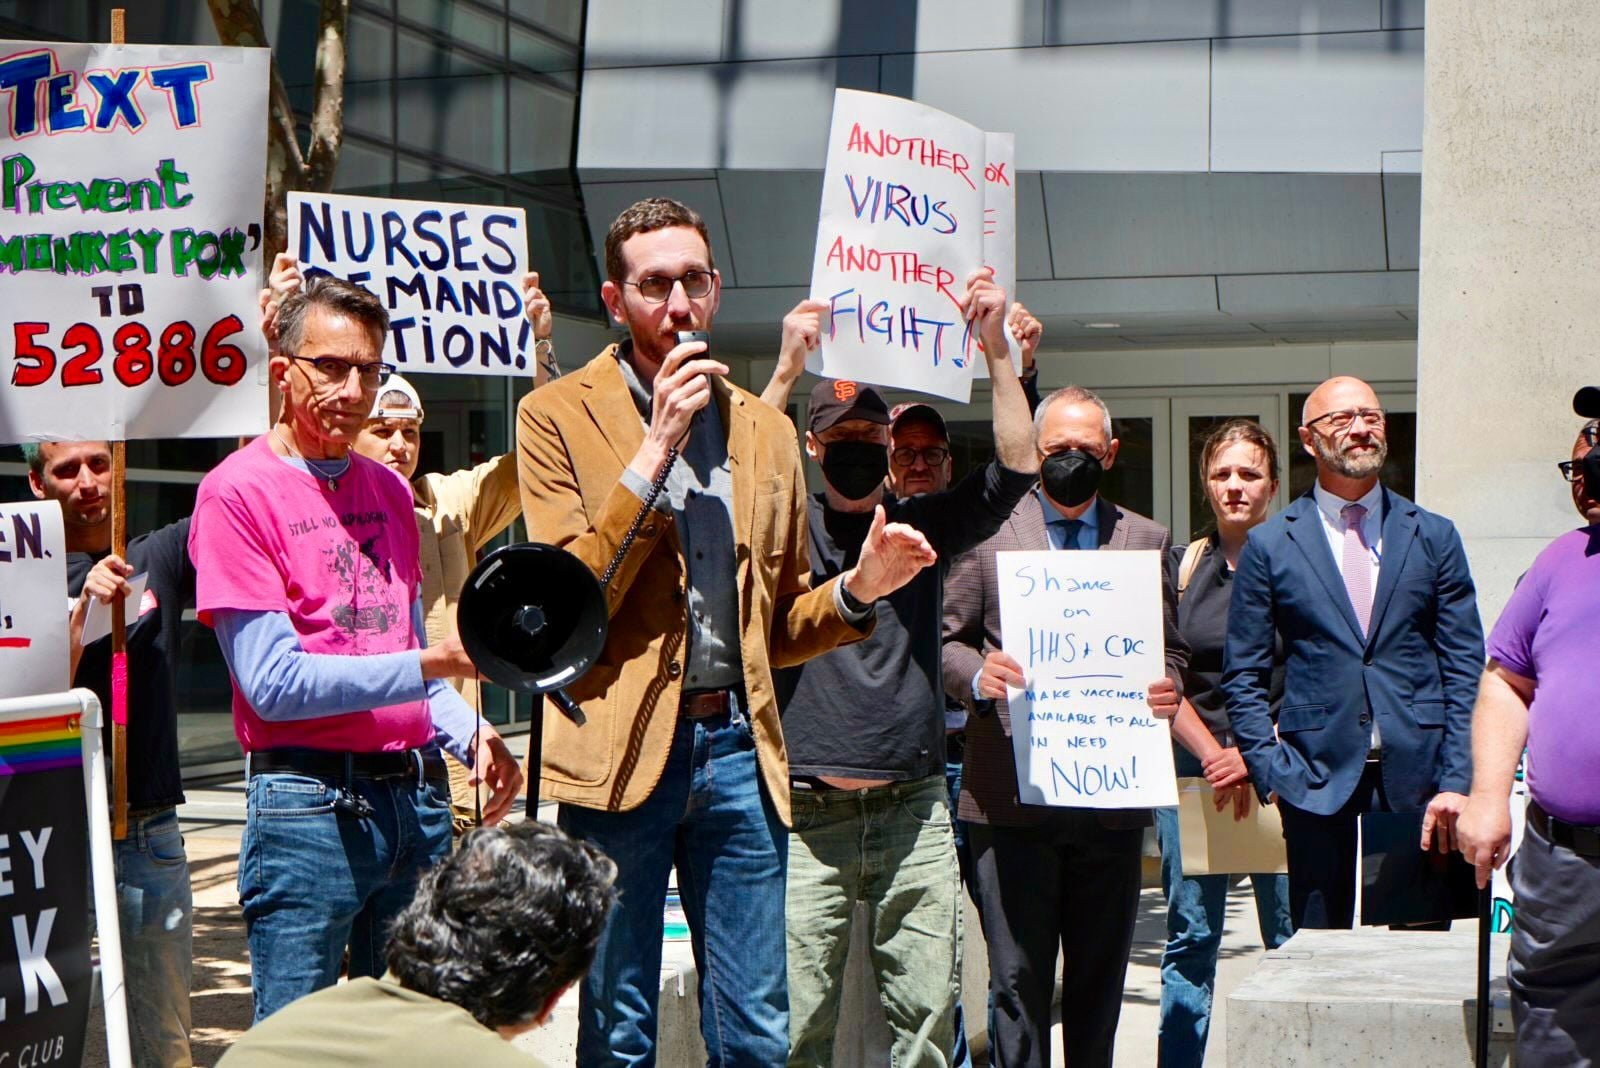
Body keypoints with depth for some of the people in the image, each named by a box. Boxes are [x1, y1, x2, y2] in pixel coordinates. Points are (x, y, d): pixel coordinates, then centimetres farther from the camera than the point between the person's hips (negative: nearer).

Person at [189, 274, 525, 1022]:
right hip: (310, 806, -6)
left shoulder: (389, 491, 15)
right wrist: (428, 664, -19)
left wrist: (471, 735, 1)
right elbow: (273, 681, -12)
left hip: (417, 797, 6)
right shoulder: (238, 491, -6)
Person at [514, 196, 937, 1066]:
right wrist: (655, 447, -13)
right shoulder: (558, 416, 1)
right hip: (622, 749, -4)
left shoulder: (766, 431, 15)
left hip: (738, 745, 4)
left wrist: (856, 589, 0)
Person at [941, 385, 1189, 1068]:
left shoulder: (1147, 541, 14)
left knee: (1101, 975, 9)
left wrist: (1166, 687, -6)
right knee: (1018, 977, -3)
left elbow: (1170, 649, 17)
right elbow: (945, 639, 6)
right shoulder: (986, 531, 7)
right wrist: (978, 676, -15)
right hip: (1012, 797, -2)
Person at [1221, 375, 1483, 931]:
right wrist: (1271, 773, -4)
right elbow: (1244, 676, 6)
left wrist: (1457, 781, -3)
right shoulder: (1270, 545, 5)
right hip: (1318, 781, -1)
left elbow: (1464, 668, 6)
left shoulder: (1434, 536, 9)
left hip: (1418, 781, 1)